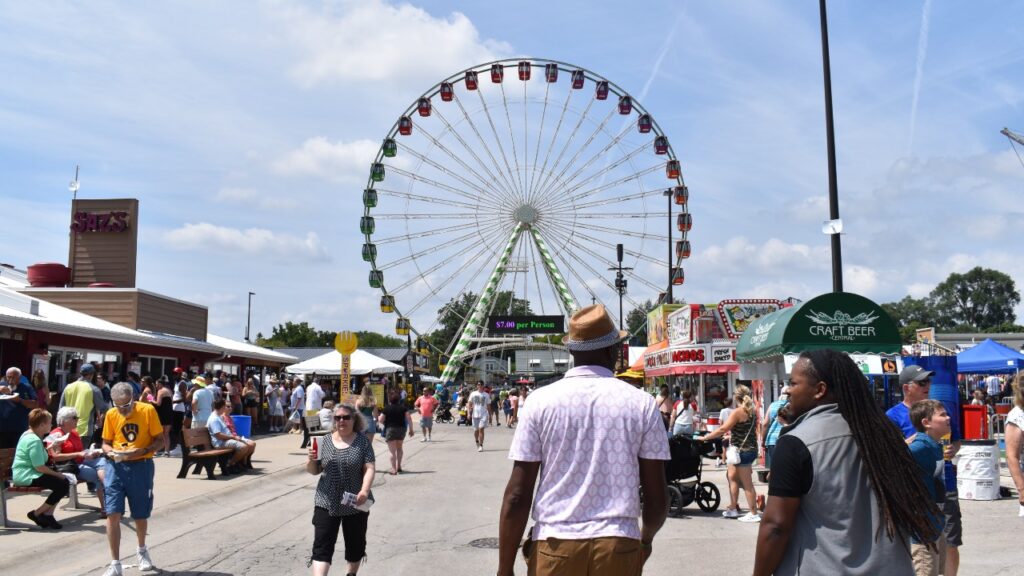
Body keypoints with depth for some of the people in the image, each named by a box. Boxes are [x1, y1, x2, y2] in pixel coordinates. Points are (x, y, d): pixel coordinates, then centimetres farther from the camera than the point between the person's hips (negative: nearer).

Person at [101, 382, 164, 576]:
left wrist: (142, 451, -22)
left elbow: (159, 440, -5)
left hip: (141, 467, -1)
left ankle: (142, 550, 40)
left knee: (141, 515, 12)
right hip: (116, 466, 1)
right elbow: (106, 442, 8)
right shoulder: (111, 415, -3)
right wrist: (110, 452, -14)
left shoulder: (147, 410, -10)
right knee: (113, 514, -7)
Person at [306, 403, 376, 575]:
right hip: (326, 503, 1)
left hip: (355, 503, -1)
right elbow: (314, 471, 9)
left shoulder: (362, 441, -3)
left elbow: (370, 468, -8)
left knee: (355, 544, 14)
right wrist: (311, 460, -13)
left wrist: (364, 491, -23)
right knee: (322, 545, -7)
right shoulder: (324, 441, 4)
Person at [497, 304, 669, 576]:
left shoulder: (540, 401, -2)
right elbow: (657, 499, 2)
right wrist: (646, 538, 23)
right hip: (619, 549, 1)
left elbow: (516, 496, -5)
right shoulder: (641, 404, 0)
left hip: (554, 547, 0)